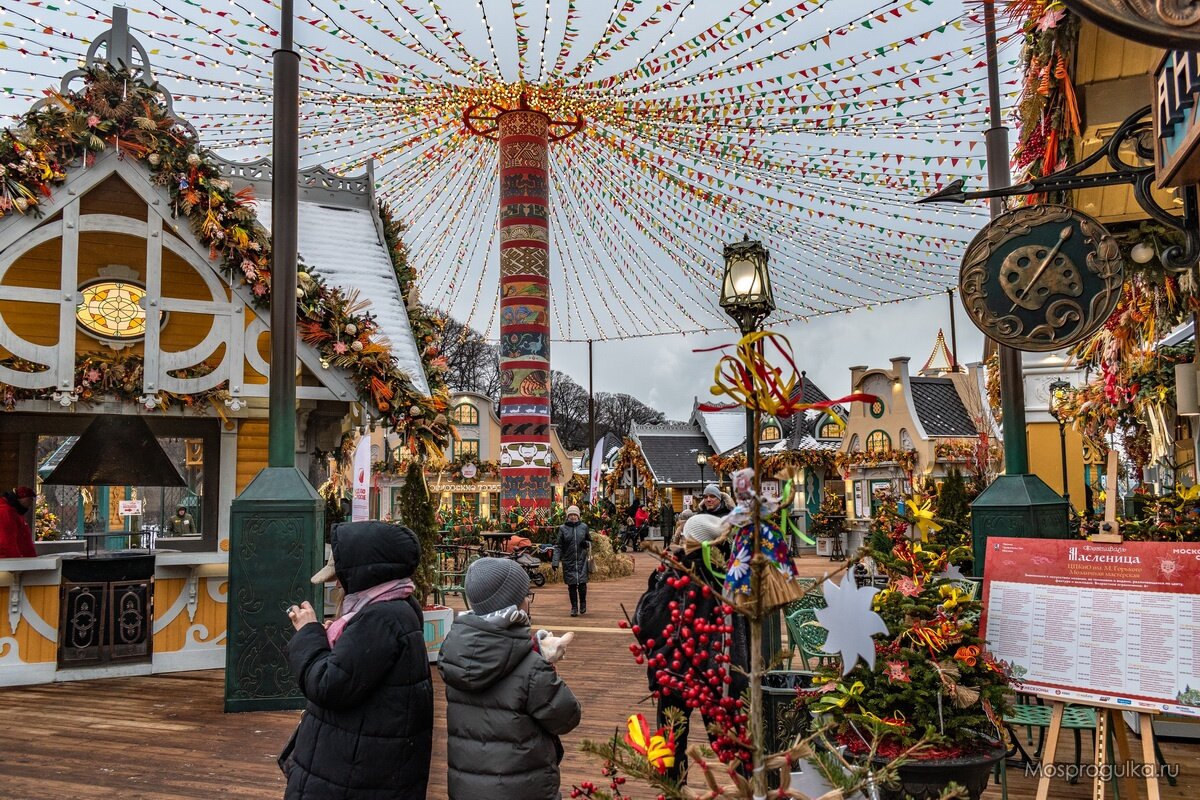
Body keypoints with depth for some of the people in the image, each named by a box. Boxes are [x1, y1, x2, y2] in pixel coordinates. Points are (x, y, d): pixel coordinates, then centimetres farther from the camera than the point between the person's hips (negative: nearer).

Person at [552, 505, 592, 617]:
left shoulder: (584, 527, 4)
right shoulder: (563, 528, 1)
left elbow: (589, 540, 18)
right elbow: (558, 546, 2)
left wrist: (586, 544, -7)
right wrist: (555, 561, -7)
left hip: (581, 560, 0)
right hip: (568, 561, 0)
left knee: (582, 583, -5)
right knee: (571, 585, 2)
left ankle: (583, 603, 18)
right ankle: (574, 607, 15)